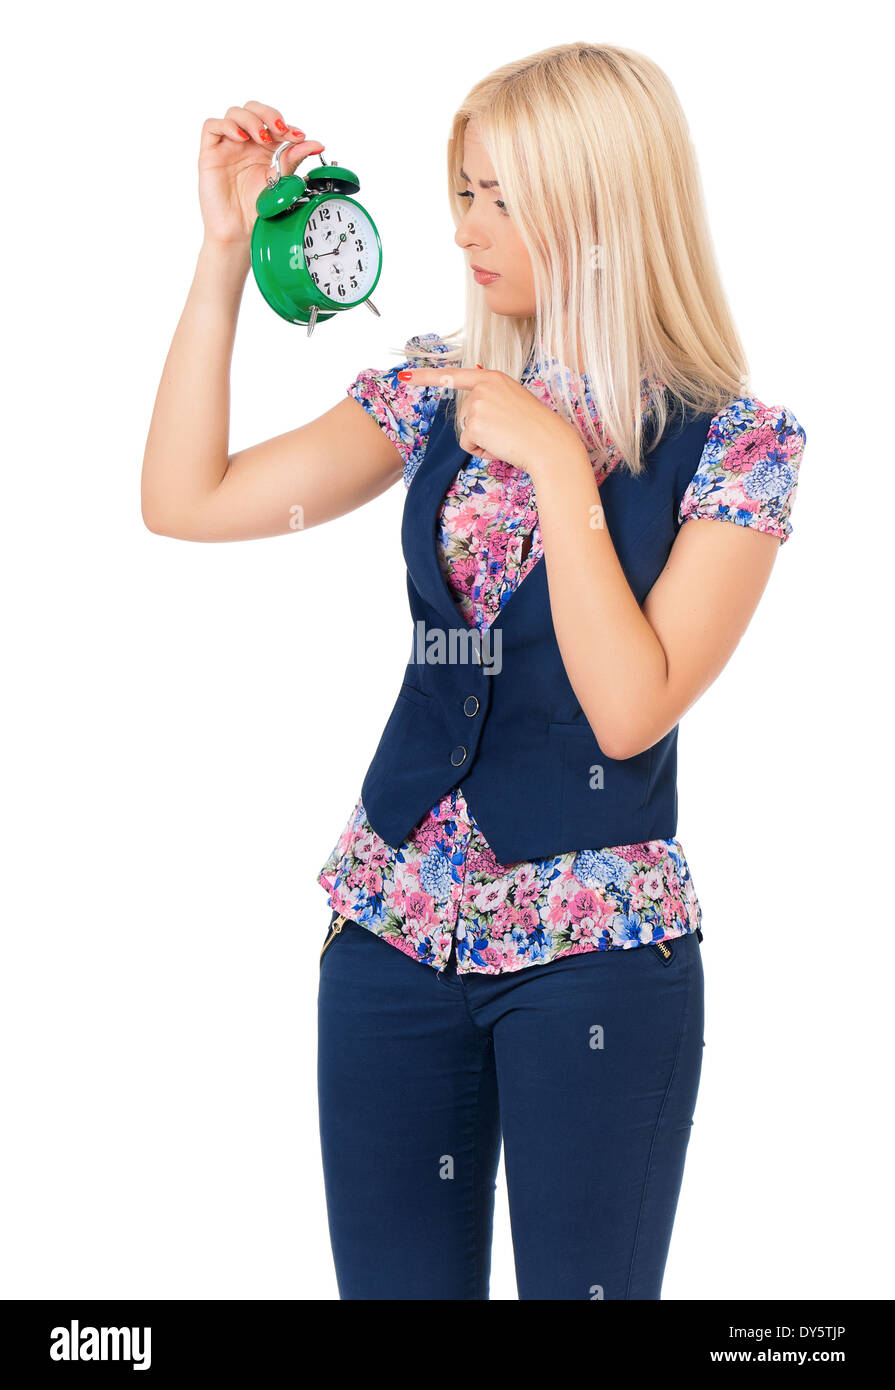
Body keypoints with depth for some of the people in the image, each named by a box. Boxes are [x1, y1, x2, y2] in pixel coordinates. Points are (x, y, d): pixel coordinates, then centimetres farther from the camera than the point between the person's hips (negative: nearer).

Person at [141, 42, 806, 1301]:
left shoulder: (737, 443, -8)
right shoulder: (439, 390, 5)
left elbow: (630, 709, -17)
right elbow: (184, 501, 1)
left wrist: (557, 464, -19)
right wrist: (226, 251, -4)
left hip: (598, 956, -4)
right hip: (394, 931, 4)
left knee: (580, 1280, 6)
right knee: (394, 1282, 10)